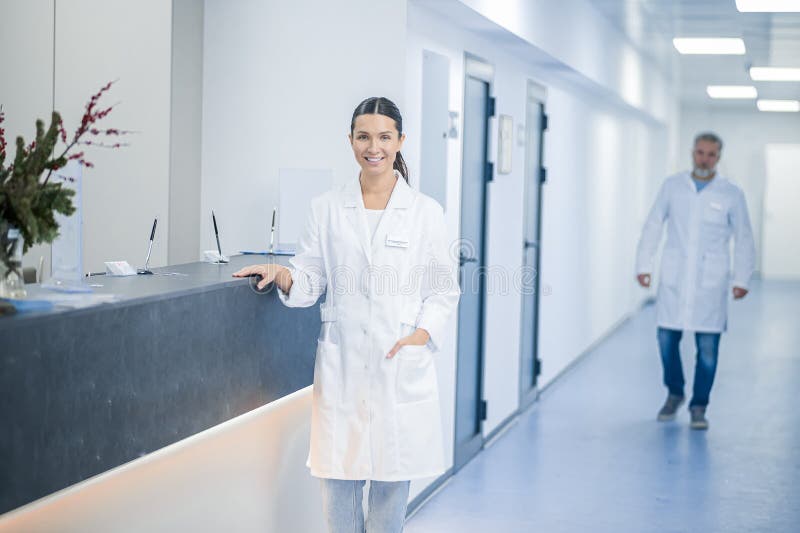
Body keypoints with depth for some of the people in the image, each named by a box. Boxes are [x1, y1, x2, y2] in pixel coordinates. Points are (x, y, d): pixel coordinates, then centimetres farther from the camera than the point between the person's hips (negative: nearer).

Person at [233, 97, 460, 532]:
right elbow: (311, 279, 6)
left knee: (392, 478, 4)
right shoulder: (326, 208, 8)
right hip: (341, 362, 1)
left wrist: (421, 334, -9)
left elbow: (443, 289, 5)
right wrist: (283, 276, -15)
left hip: (401, 364, -1)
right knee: (338, 481, 3)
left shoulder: (425, 212, 4)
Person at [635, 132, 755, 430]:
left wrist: (742, 279, 2)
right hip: (673, 279, 1)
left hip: (710, 282, -1)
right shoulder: (672, 186, 5)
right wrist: (643, 265, 5)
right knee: (667, 339, 3)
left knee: (707, 347, -2)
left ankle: (699, 407, 11)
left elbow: (743, 239, 7)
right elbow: (653, 226, 9)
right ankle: (674, 394, 26)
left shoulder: (731, 194, 2)